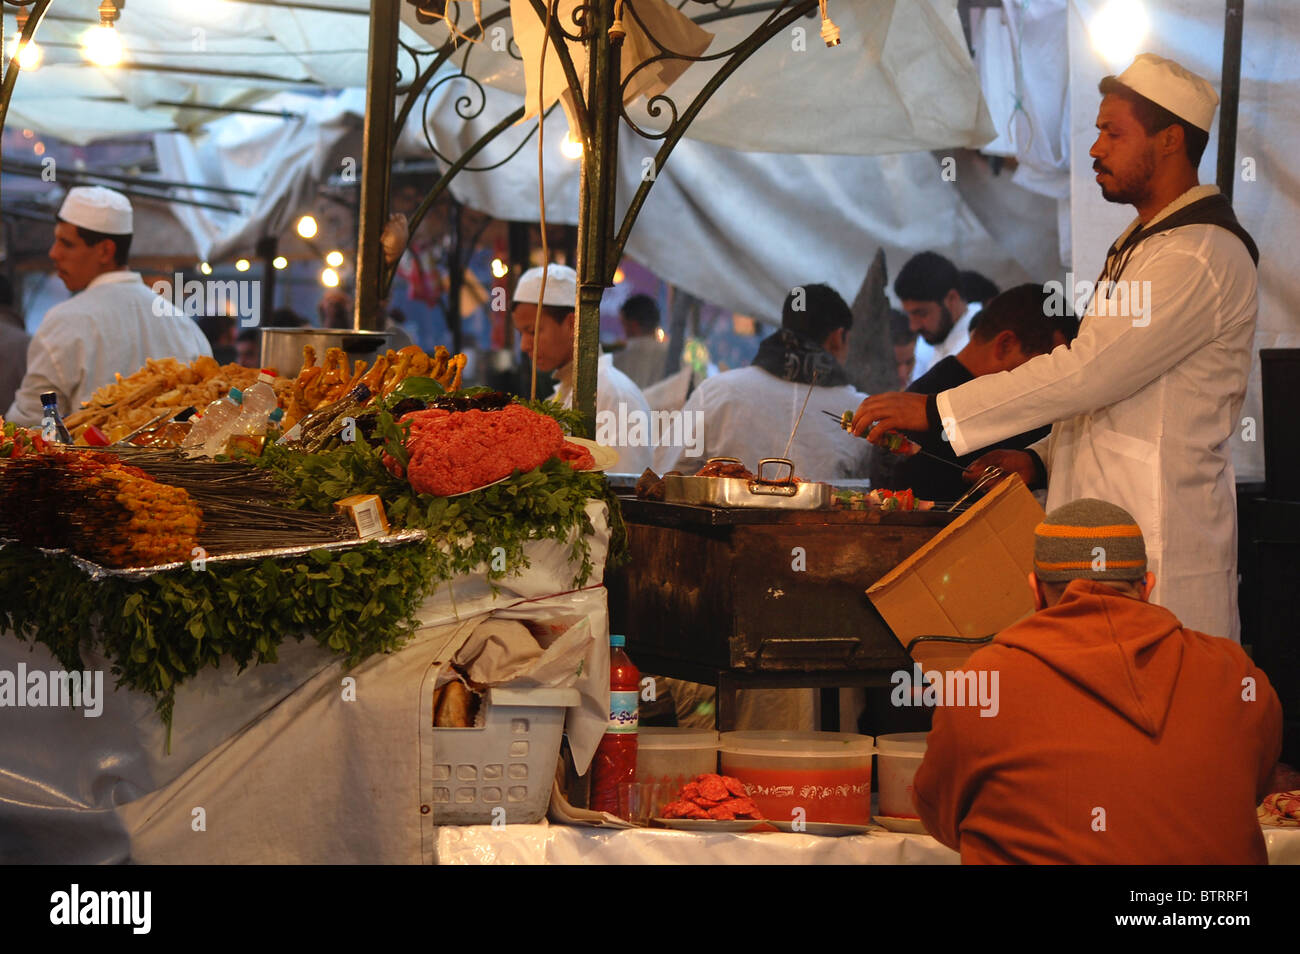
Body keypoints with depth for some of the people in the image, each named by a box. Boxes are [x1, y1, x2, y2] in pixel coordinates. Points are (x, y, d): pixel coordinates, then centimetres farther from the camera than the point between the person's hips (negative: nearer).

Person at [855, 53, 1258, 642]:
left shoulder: (1202, 256, -14)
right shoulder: (1141, 245, 22)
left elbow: (1088, 371, -20)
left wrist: (937, 411, -17)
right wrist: (1042, 460, 9)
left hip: (1159, 542, -9)